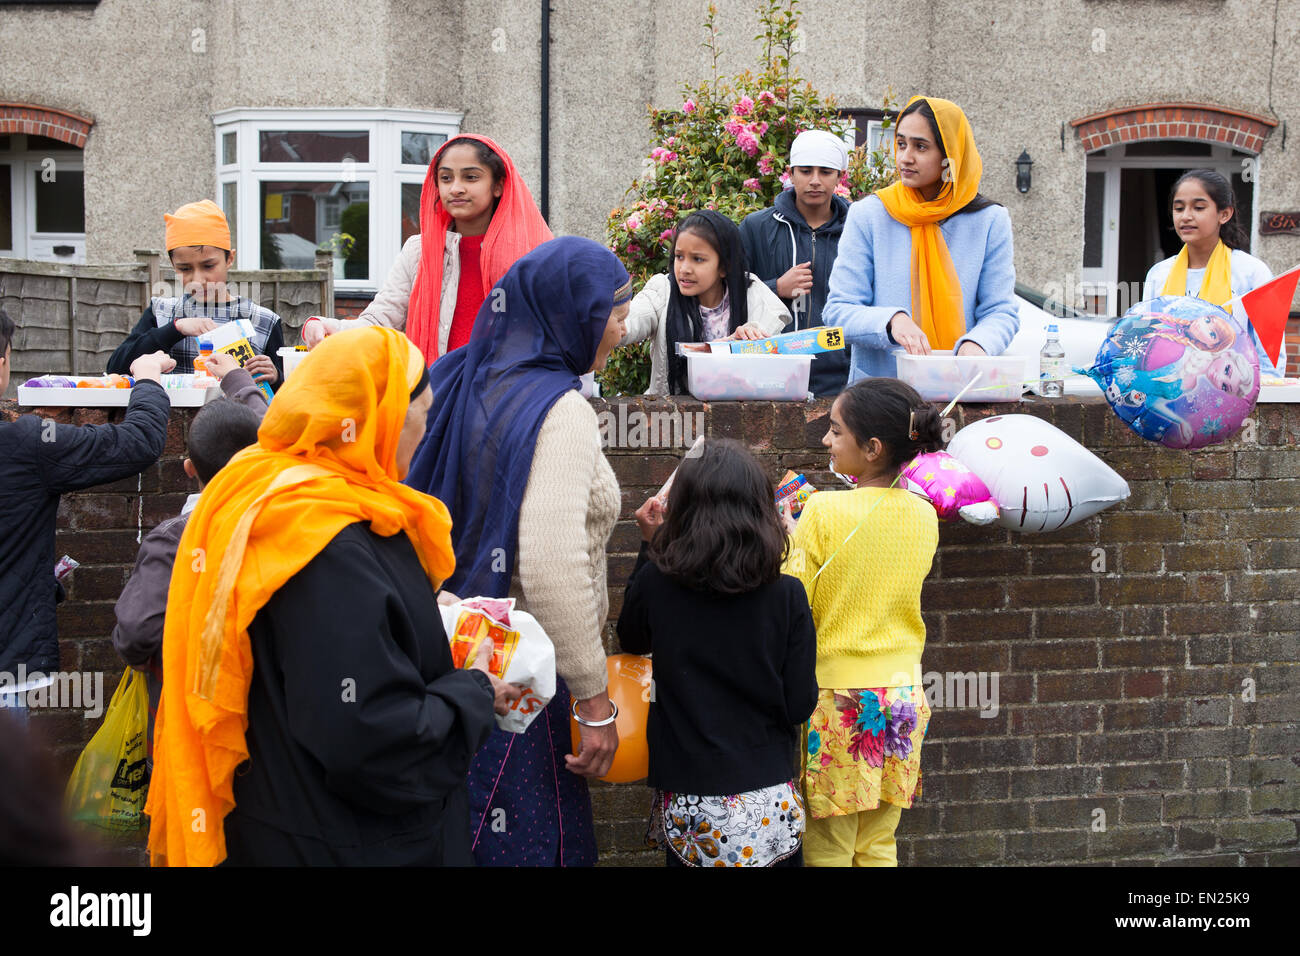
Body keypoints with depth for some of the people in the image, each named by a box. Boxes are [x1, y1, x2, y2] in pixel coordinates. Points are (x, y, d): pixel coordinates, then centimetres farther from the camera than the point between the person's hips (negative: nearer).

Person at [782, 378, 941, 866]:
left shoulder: (824, 511, -15)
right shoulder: (924, 516, 0)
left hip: (838, 697, -5)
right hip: (903, 692, 5)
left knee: (827, 848, 5)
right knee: (879, 844, 15)